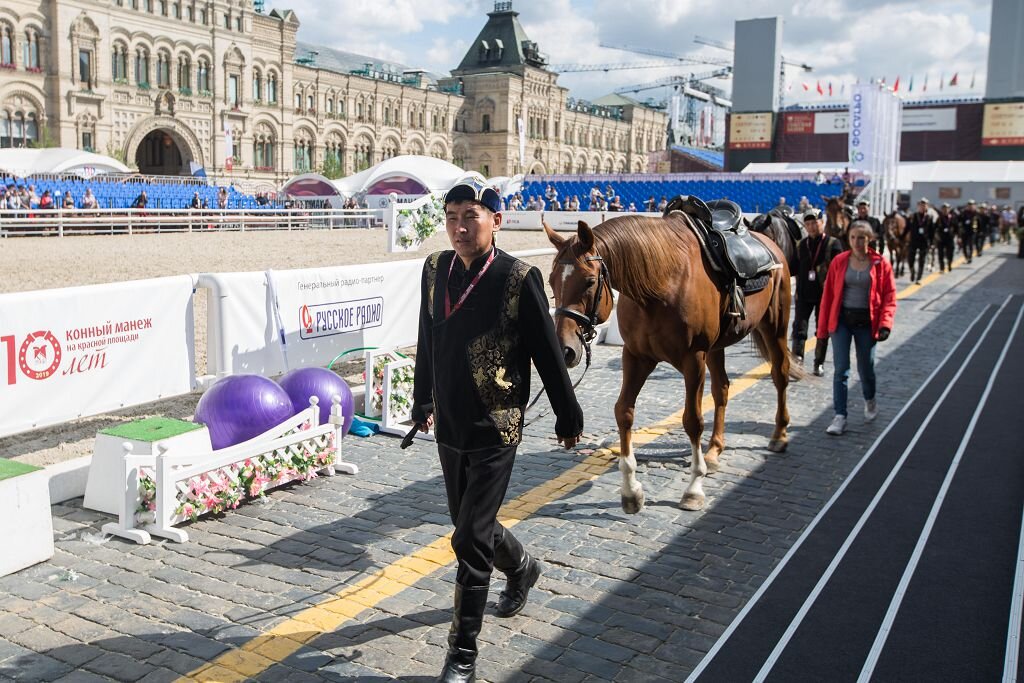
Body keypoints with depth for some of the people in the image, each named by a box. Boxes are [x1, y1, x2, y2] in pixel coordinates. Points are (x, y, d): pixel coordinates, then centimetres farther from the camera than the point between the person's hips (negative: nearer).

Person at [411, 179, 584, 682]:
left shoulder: (519, 278, -14)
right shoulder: (435, 270, 2)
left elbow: (548, 353, -7)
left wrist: (568, 417, 0)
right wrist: (424, 403, 21)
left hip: (495, 431, -6)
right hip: (449, 427, 6)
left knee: (471, 539, -6)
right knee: (471, 526, 20)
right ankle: (521, 568, 52)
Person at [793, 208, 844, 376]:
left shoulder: (833, 244, -3)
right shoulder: (800, 245, 8)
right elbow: (795, 268, 13)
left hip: (825, 294, -2)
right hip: (804, 294, 2)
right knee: (799, 327, -5)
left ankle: (819, 364, 19)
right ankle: (797, 360, -3)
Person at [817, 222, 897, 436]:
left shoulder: (880, 264, -2)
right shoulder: (839, 262, -1)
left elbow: (889, 296, -1)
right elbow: (828, 294, 1)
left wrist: (885, 324, -14)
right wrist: (822, 328, 0)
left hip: (866, 322, 0)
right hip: (841, 320, 0)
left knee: (866, 368, 12)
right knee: (841, 369, -5)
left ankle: (870, 400, 43)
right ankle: (840, 417, -3)